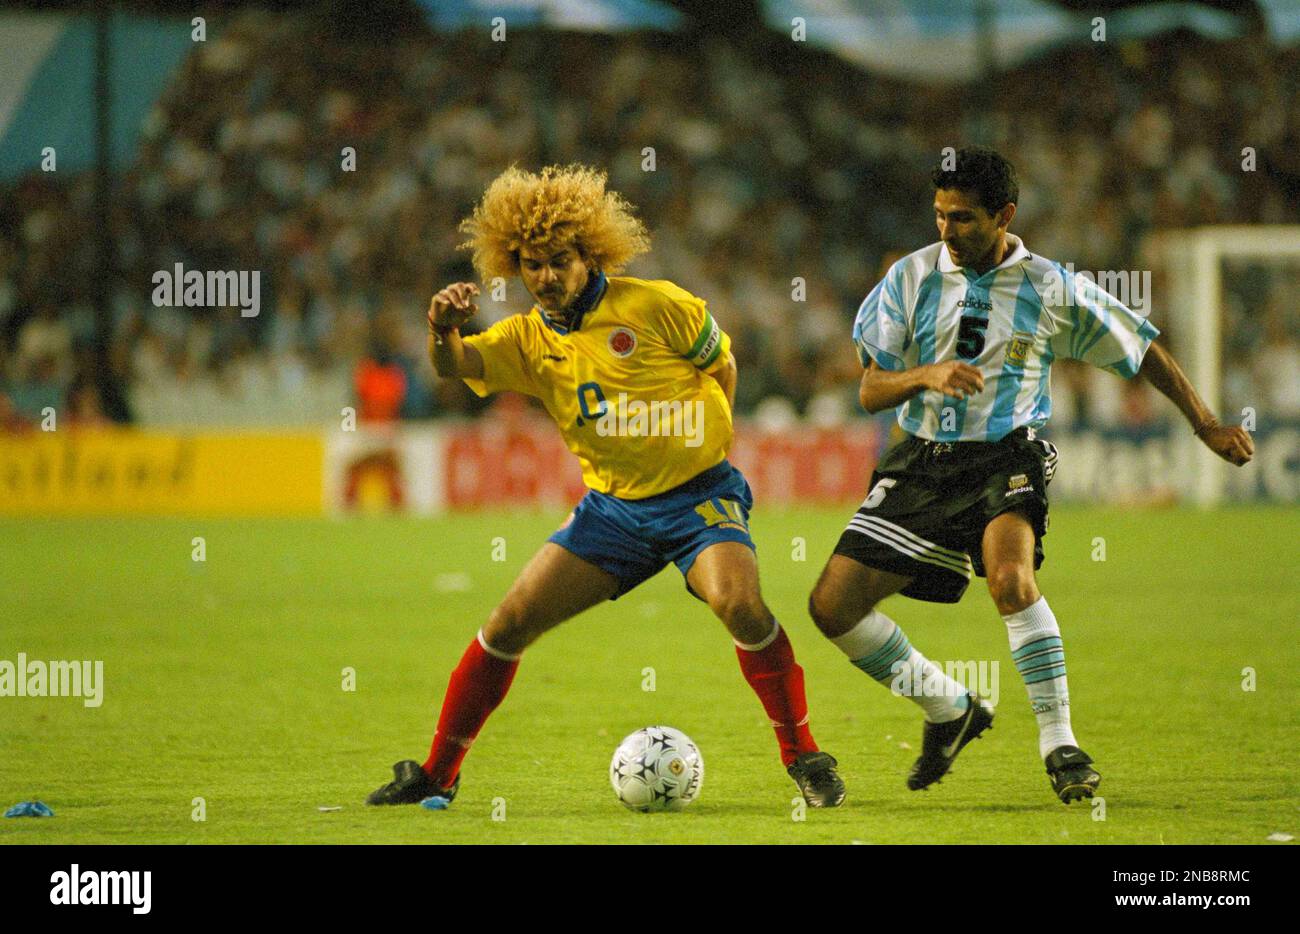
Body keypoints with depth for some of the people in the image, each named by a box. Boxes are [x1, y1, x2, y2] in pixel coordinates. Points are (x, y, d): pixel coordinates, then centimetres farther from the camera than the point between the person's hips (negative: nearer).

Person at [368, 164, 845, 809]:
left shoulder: (653, 306, -8)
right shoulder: (528, 339, 2)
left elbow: (721, 365, 7)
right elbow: (455, 365, -16)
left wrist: (698, 440, 2)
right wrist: (443, 329, -37)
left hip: (698, 495, -4)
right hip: (613, 507, 4)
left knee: (738, 601, -30)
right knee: (510, 622, -4)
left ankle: (804, 760, -16)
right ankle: (436, 774, 9)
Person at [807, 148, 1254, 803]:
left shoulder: (1051, 288, -1)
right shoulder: (911, 277, 3)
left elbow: (1144, 351, 12)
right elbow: (870, 393, 2)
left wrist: (1206, 425, 11)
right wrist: (925, 375, -19)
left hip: (1005, 458, -3)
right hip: (922, 461, 4)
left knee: (1009, 576, -34)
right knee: (833, 605, -6)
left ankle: (1059, 745, -23)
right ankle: (951, 711, 15)